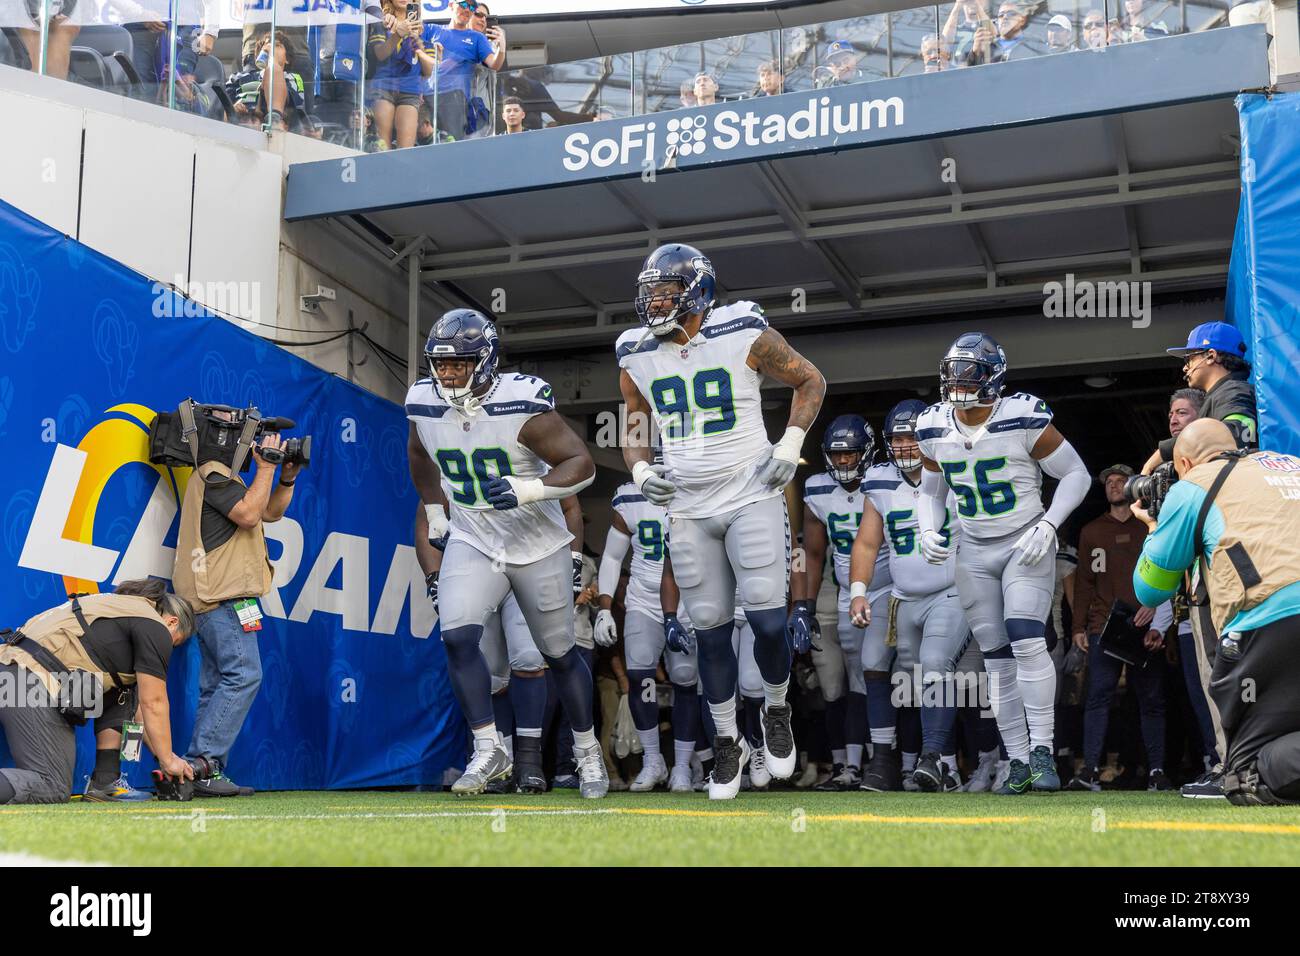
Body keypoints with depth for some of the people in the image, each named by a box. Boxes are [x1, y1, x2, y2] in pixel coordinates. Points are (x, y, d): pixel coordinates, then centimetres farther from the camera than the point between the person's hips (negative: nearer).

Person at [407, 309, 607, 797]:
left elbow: (582, 464, -21)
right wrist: (436, 517, 18)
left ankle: (588, 751, 30)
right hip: (471, 542, 3)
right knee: (457, 637, -18)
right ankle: (489, 751, -4)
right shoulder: (423, 405, -6)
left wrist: (524, 490, -34)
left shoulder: (521, 404, -23)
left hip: (538, 546, -3)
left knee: (560, 654, 9)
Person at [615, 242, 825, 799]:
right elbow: (633, 426, 17)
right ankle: (728, 742, 22)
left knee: (767, 621, -11)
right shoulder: (637, 356, 3)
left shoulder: (744, 336, -8)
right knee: (711, 629, 6)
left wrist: (790, 446, -7)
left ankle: (776, 711, 19)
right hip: (688, 510, 3)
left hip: (752, 498, -3)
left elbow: (810, 381, 4)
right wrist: (640, 470, -2)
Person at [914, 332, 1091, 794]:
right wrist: (929, 531, -5)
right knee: (997, 660, 4)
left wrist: (1047, 526, -17)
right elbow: (931, 492, 14)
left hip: (1026, 546, -4)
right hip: (974, 553, 4)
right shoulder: (934, 431, -1)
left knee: (1026, 641, -20)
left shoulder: (1024, 420, -15)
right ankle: (1018, 761, 10)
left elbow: (1076, 474, -6)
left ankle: (1042, 750, -10)